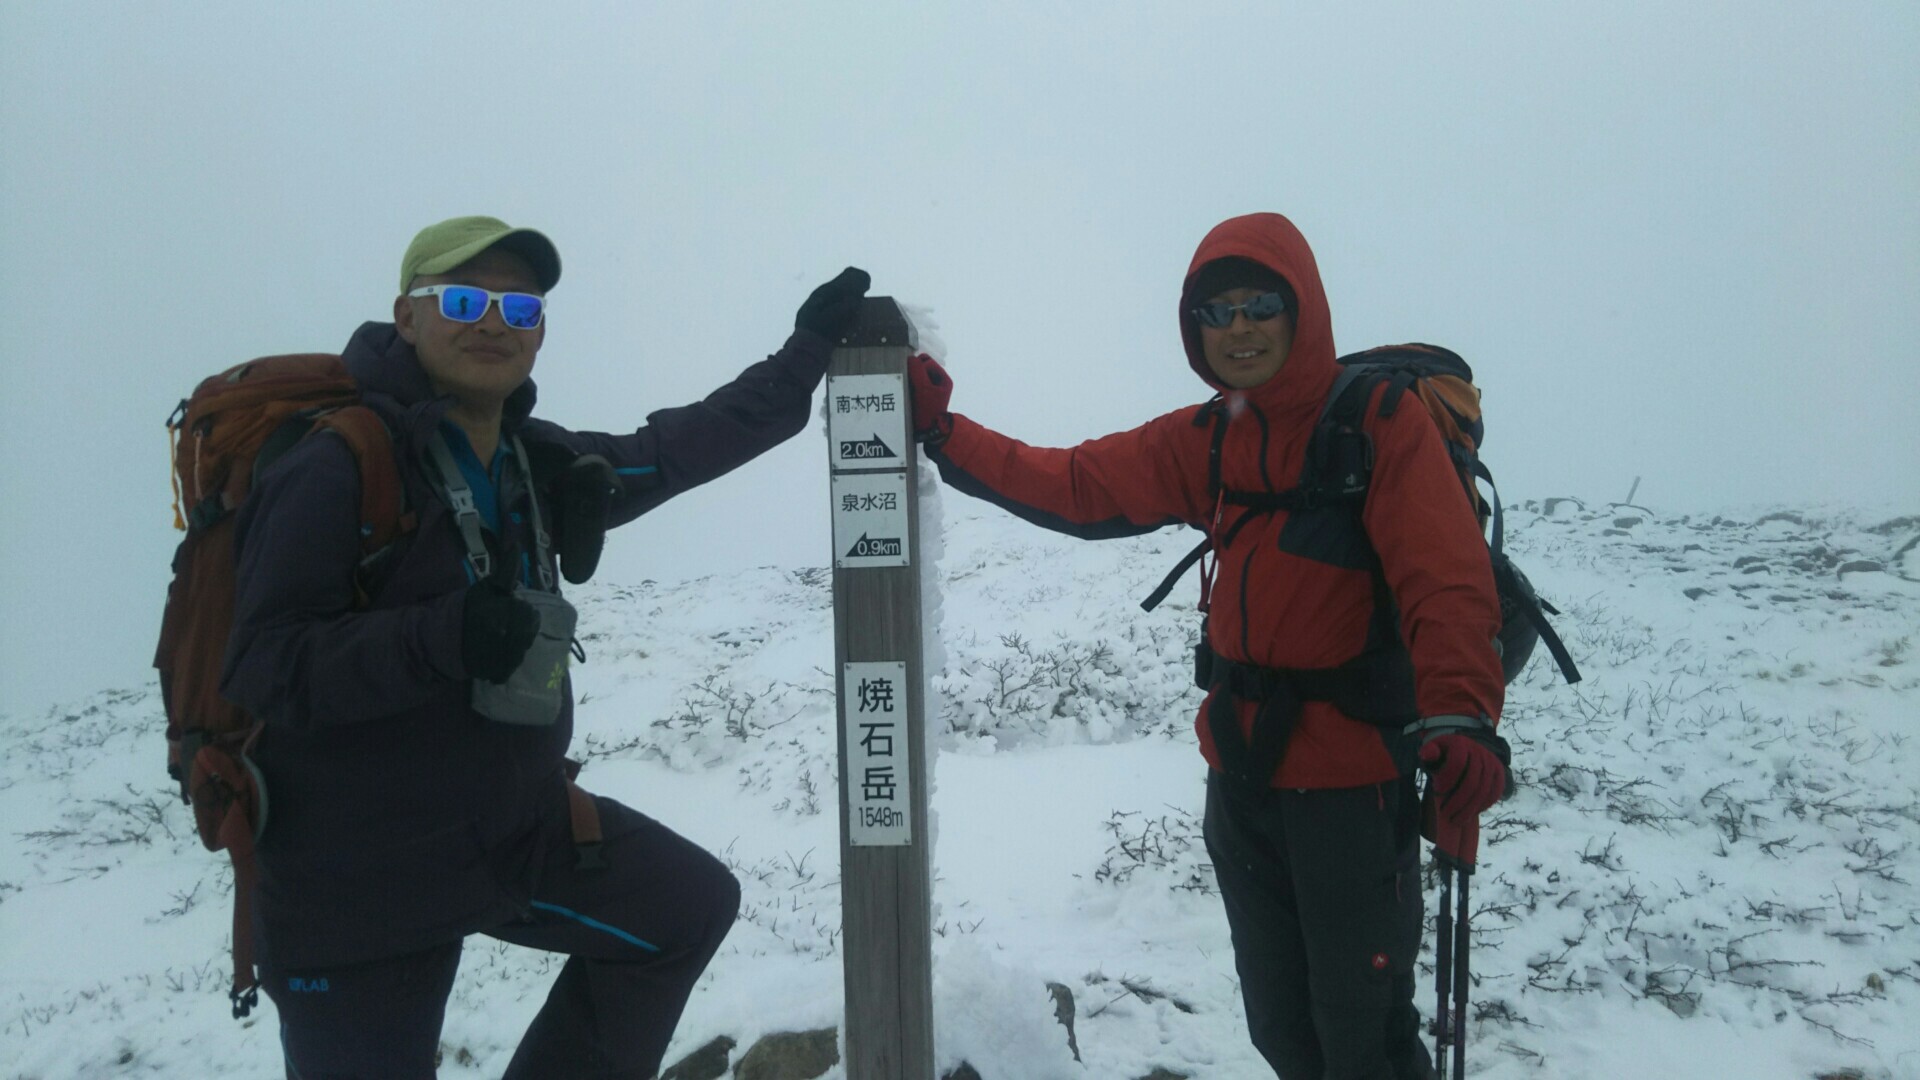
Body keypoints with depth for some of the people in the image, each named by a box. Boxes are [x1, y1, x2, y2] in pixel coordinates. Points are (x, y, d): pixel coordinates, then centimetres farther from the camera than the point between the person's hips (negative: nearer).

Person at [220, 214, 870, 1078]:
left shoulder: (541, 463, 3)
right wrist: (441, 640, -37)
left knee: (693, 906, 15)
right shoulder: (334, 464, -20)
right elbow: (263, 669, -24)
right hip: (356, 874, -7)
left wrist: (809, 350, 16)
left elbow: (679, 449, 15)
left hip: (520, 826, 7)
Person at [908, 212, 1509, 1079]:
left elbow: (1448, 582, -24)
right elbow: (1073, 487, 4)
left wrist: (1459, 715, -41)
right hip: (1241, 771, 6)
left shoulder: (1382, 420, -13)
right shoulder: (1205, 440, 6)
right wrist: (939, 432, -2)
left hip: (1353, 777, -6)